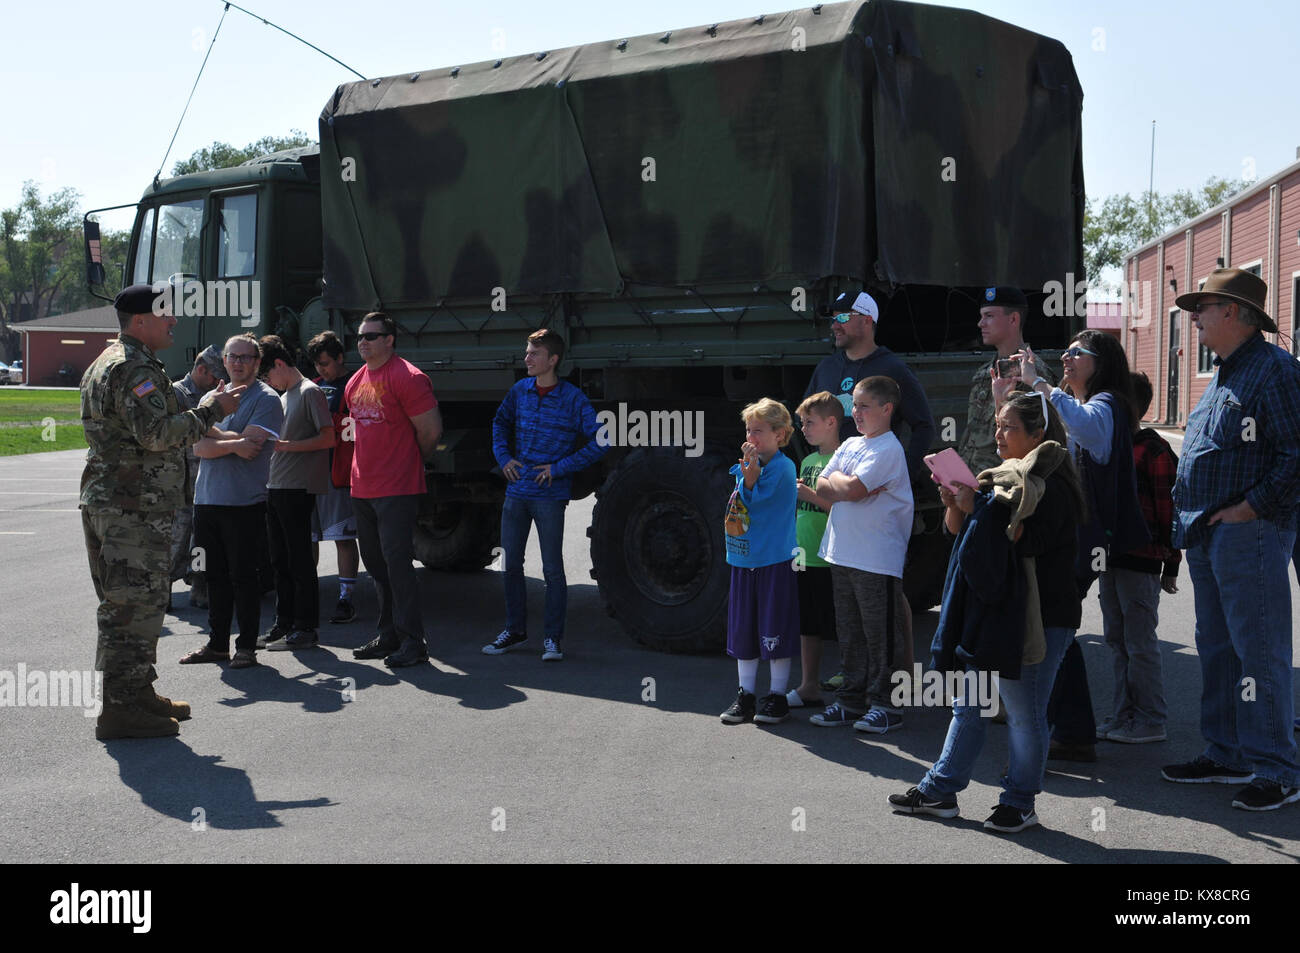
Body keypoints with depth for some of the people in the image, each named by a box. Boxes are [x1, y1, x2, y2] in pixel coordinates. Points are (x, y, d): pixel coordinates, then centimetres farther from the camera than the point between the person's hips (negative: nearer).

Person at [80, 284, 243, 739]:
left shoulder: (108, 363, 21)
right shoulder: (135, 368, -15)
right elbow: (156, 434, -25)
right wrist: (208, 410, -16)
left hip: (106, 499, 11)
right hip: (134, 508, -11)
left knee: (128, 603, 17)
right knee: (134, 604, -7)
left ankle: (137, 693, 27)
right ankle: (121, 709, -4)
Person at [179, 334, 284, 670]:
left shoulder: (267, 400, -4)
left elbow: (250, 446, -16)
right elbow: (199, 448, 2)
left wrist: (210, 430, -7)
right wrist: (233, 443, -14)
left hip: (245, 503, -6)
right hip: (207, 500, 6)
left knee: (243, 576, -1)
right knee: (215, 576, 12)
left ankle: (246, 647, 8)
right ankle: (217, 643, 22)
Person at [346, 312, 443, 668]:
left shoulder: (408, 377, -12)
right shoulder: (355, 382, 13)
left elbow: (431, 430, -11)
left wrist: (409, 463, 2)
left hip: (397, 489, -8)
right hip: (362, 488, 8)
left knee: (397, 561, -10)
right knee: (376, 563, 13)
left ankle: (412, 642, -4)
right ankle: (389, 636, 24)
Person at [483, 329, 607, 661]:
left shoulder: (572, 398, -9)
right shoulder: (520, 391, 5)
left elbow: (599, 441, -10)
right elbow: (500, 422, 23)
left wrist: (560, 468, -12)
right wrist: (503, 456, 7)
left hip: (549, 496, -5)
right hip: (516, 492, 5)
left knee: (552, 568, 1)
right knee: (509, 563, 11)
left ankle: (553, 637, 12)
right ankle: (515, 629, 25)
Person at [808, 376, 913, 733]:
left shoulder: (887, 449, -11)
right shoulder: (849, 445, 14)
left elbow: (853, 489, -21)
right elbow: (822, 488, 9)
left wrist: (836, 480, -2)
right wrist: (845, 486, -9)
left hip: (877, 558, -8)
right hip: (842, 553, 8)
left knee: (880, 633, 0)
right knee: (849, 631, 14)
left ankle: (883, 704, 8)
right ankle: (852, 698, 23)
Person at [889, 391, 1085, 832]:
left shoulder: (1051, 485, -12)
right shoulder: (1002, 477, 15)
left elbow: (1025, 539, -23)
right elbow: (958, 530, 15)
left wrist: (980, 509, -20)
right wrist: (955, 504, -4)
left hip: (1036, 617, -9)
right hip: (990, 610, 9)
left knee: (1023, 713, 2)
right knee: (967, 704, 13)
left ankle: (1019, 803, 15)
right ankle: (940, 791, 21)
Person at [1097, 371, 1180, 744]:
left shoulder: (1154, 450, -11)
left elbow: (1169, 510, -11)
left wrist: (1171, 566, -12)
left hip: (1141, 562, -8)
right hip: (1109, 558, 8)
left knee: (1140, 642, -3)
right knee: (1116, 639, 12)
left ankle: (1151, 720, 6)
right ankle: (1123, 716, 21)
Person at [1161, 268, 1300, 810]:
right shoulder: (1222, 375, 19)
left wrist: (1252, 506, -19)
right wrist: (1189, 518, 16)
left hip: (1249, 534, -10)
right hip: (1206, 536, 10)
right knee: (1216, 647, 14)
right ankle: (1226, 755, 24)